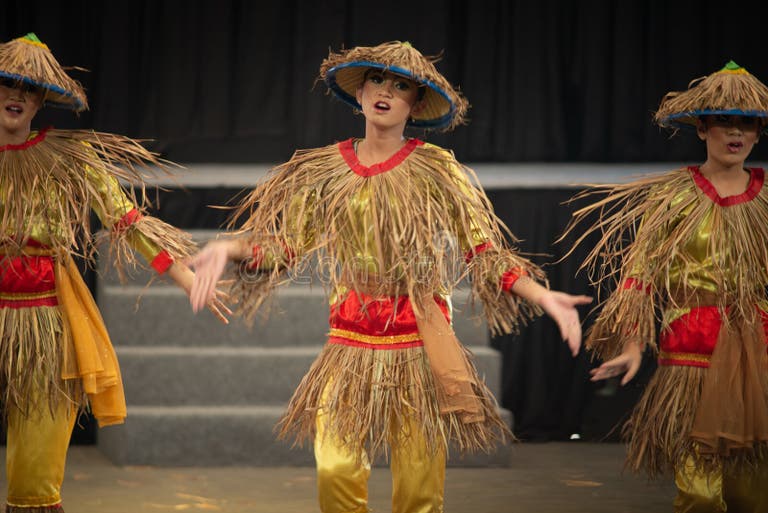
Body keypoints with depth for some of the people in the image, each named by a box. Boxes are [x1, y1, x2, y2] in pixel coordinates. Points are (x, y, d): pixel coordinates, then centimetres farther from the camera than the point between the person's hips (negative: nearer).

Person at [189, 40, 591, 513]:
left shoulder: (436, 169, -2)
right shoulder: (327, 170, 6)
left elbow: (484, 253, -4)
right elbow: (286, 247, 8)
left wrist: (543, 296, -17)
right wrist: (228, 249, -9)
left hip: (419, 340, -2)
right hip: (351, 339, 2)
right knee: (335, 472, -11)